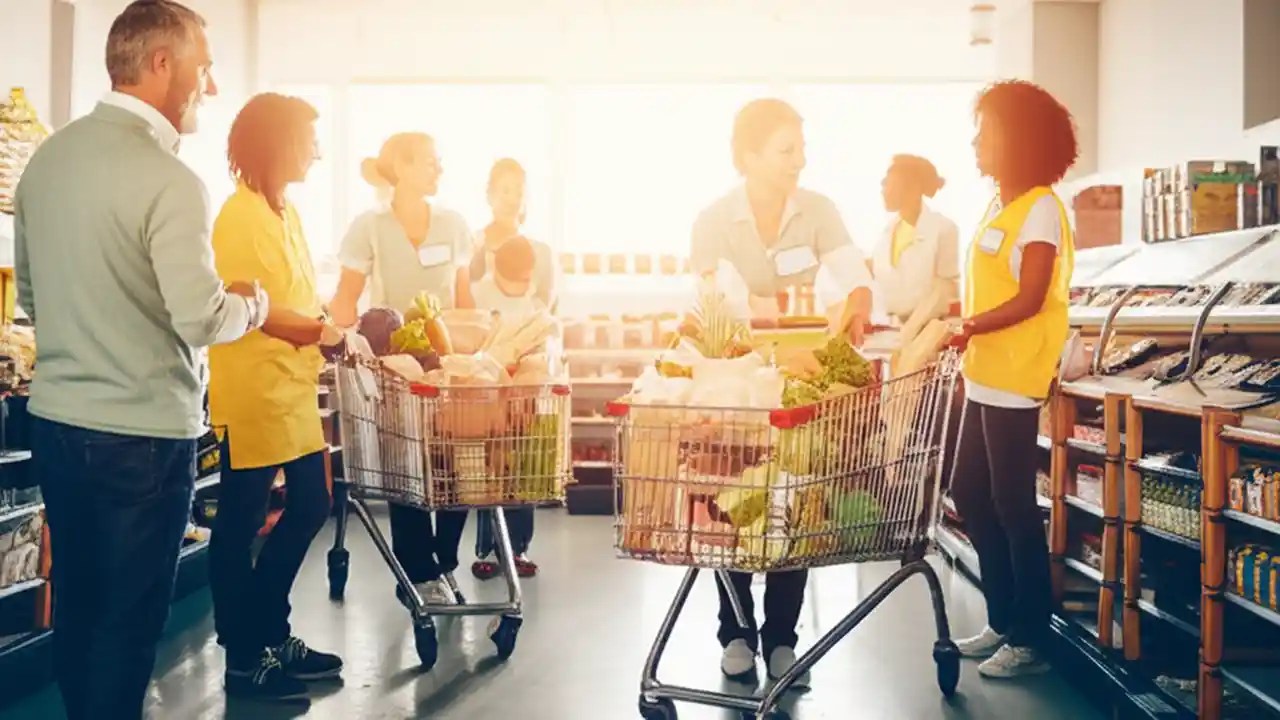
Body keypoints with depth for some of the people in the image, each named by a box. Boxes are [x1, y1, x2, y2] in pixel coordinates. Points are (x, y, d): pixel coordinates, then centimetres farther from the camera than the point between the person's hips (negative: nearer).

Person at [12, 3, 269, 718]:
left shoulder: (48, 157, 7)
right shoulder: (169, 180, -18)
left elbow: (30, 297, 15)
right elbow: (201, 320, -21)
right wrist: (252, 302, -2)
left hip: (55, 421, 8)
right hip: (141, 435, -7)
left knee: (77, 605, 20)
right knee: (129, 620, 7)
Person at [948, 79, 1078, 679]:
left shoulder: (1039, 208, -10)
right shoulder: (1000, 204, 16)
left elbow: (1029, 300, -17)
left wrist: (968, 329, -23)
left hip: (1014, 378, -9)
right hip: (983, 376, 9)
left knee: (1012, 505, -2)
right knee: (970, 495, 13)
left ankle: (1030, 640, 11)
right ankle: (1003, 620, 26)